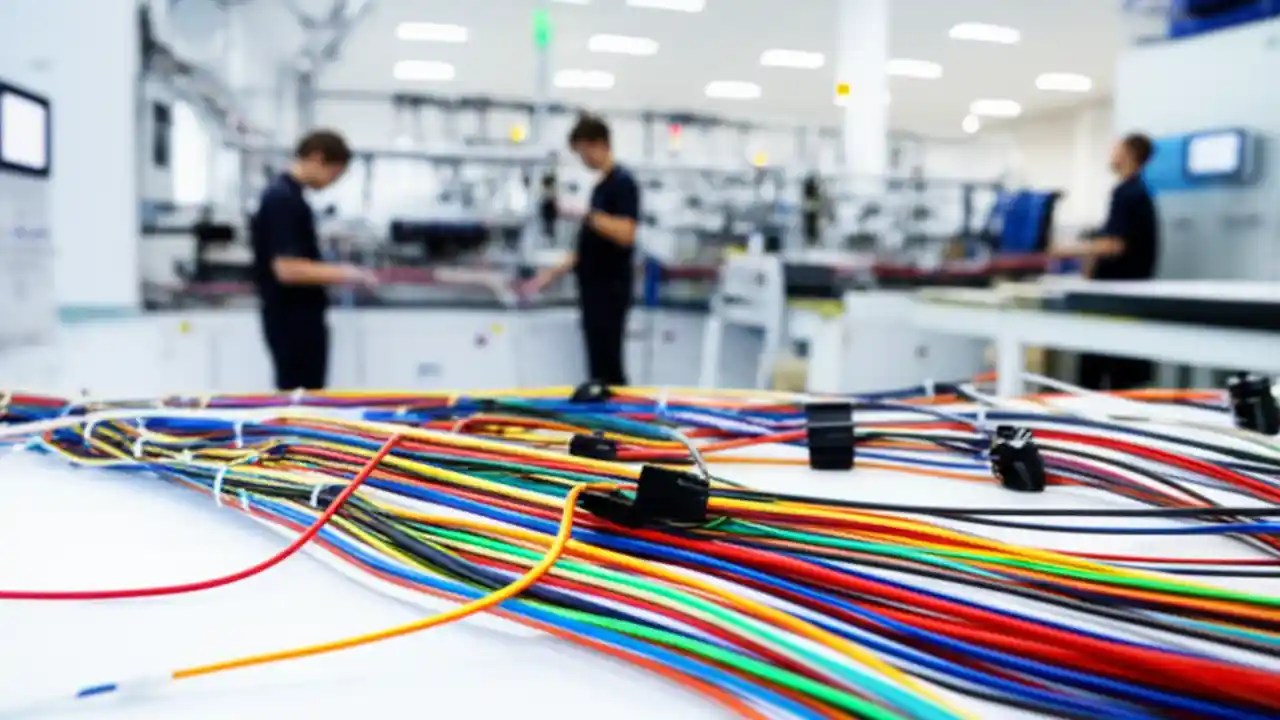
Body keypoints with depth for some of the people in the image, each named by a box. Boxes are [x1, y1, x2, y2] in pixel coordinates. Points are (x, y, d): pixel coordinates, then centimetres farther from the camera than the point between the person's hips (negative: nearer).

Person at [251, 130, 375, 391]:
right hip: (293, 320, -10)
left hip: (299, 316, 10)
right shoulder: (283, 199, -18)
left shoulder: (285, 194, 12)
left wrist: (337, 275, 13)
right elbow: (286, 268, -24)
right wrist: (343, 274, -17)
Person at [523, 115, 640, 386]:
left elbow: (625, 234, -24)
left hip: (610, 290, -9)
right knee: (598, 366, 11)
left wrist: (586, 215, -26)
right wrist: (556, 271, 18)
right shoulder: (602, 185, 17)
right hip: (595, 288, 9)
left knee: (608, 368, -6)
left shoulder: (622, 183, -12)